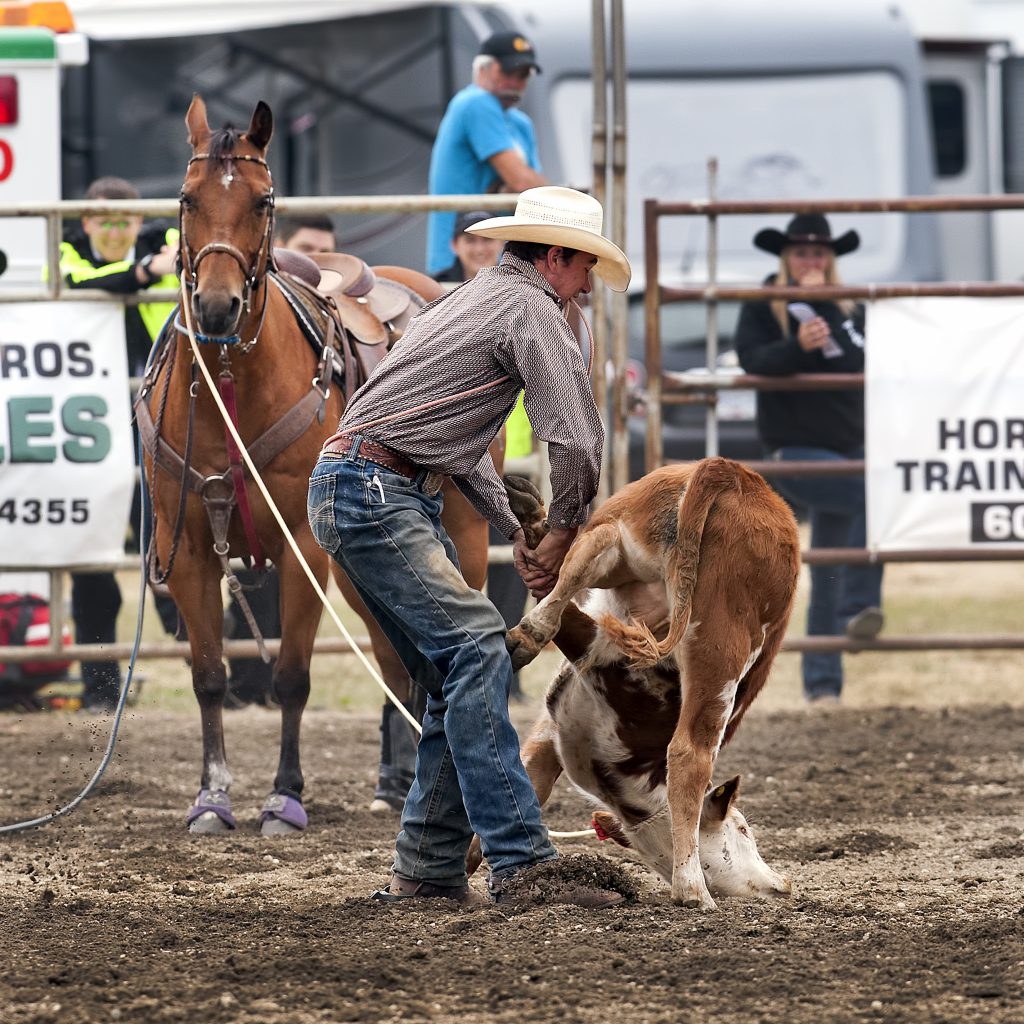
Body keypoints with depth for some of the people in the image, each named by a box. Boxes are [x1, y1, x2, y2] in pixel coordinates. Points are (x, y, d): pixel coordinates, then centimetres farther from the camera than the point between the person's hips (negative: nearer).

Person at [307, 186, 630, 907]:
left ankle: (427, 869, 10)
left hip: (395, 497, 11)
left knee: (460, 677, 10)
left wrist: (518, 532, 22)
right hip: (371, 491, -11)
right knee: (476, 645, -20)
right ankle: (521, 861, -29)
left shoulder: (475, 298, 26)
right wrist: (561, 539, 1)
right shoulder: (534, 310, -5)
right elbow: (578, 446, -15)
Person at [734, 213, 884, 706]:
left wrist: (821, 305, -13)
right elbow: (752, 358, -15)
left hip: (852, 444, 5)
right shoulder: (762, 307, 1)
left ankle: (822, 683, 11)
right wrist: (797, 345, -30)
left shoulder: (848, 309, 10)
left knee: (828, 575, 7)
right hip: (797, 452, -5)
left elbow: (855, 361, -9)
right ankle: (859, 608, -30)